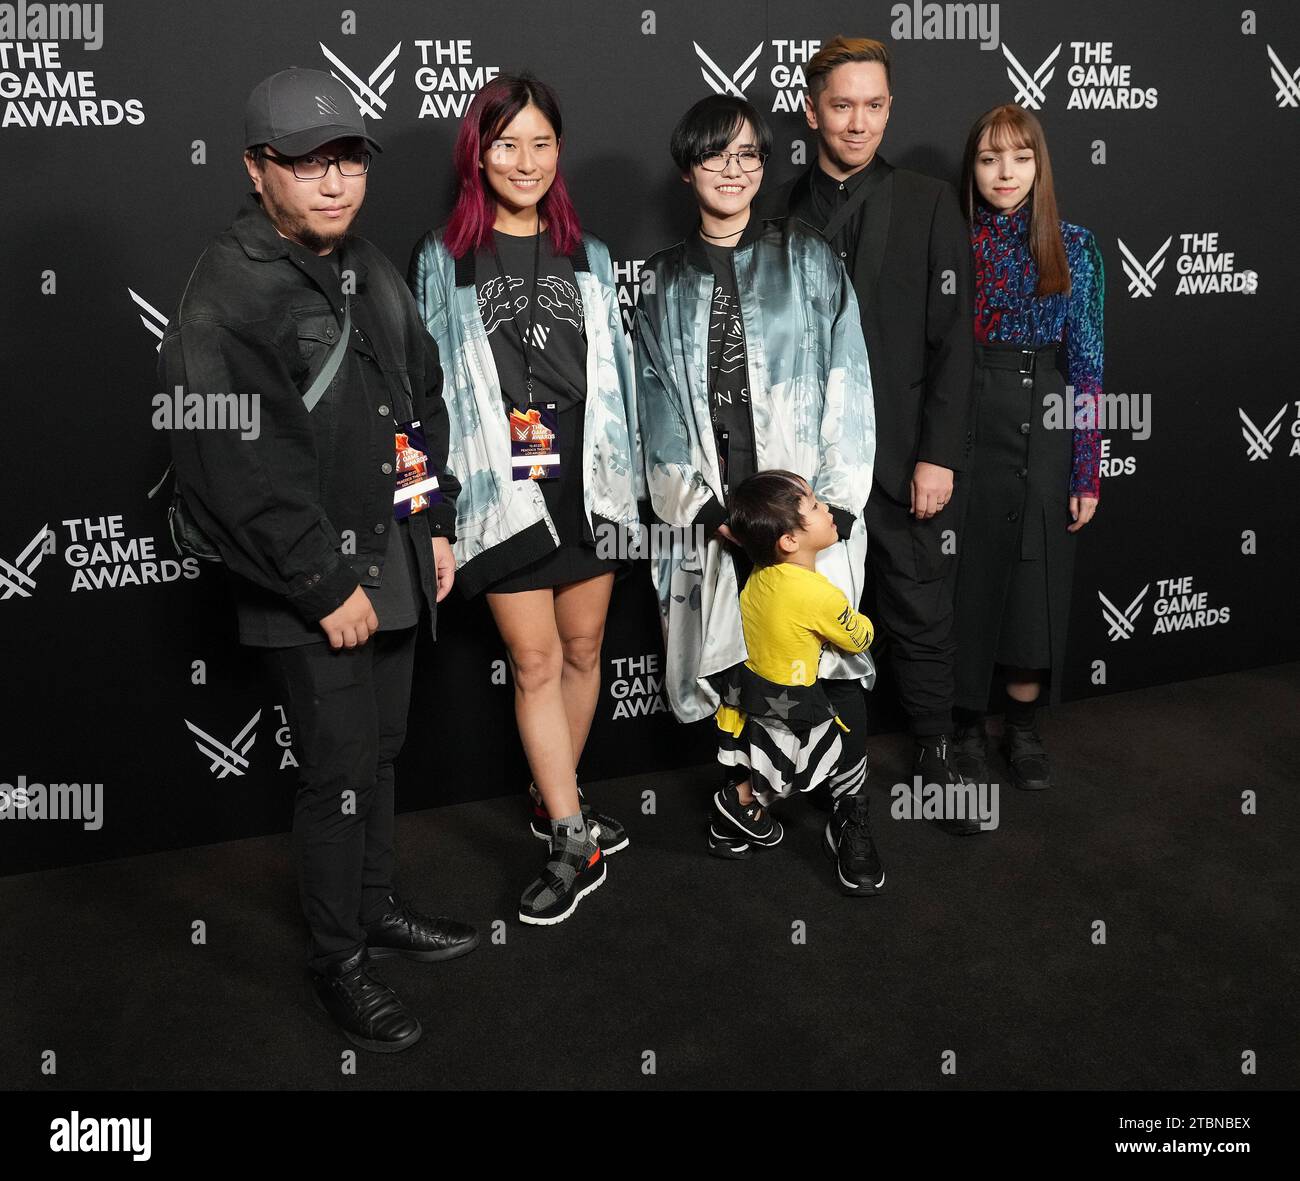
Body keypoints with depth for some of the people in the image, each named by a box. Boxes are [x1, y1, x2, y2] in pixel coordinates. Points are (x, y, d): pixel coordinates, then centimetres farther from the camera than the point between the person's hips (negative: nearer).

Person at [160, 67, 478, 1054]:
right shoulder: (227, 296, -16)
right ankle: (339, 960, 21)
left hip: (394, 565, 8)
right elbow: (232, 468, -22)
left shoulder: (371, 271, 11)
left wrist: (437, 523, 11)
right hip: (310, 593, -8)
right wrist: (324, 584, -19)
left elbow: (426, 400, 18)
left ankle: (377, 907, 39)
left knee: (382, 750, 19)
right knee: (341, 772, 1)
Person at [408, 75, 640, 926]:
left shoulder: (589, 258, 10)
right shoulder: (443, 260, 2)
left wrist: (624, 474, 8)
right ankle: (574, 843, 7)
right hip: (501, 487, -3)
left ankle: (556, 801, 30)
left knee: (584, 649, 10)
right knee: (535, 662, -1)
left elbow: (615, 373, 12)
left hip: (586, 480, 3)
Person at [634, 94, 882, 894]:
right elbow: (658, 407, 5)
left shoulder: (809, 261, 6)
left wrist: (834, 501, -9)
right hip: (711, 510, 2)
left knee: (830, 652, -4)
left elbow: (847, 385, -1)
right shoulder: (664, 283, 10)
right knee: (732, 653, 3)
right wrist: (703, 505, -7)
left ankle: (851, 810, 12)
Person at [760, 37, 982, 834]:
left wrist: (938, 456, -10)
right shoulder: (780, 213, 7)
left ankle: (935, 753, 26)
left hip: (906, 460, -1)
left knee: (922, 617, 8)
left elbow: (952, 340, -3)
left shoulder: (930, 204, 2)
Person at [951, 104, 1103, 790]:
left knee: (1037, 571, 6)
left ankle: (1023, 727, 22)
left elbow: (1086, 360, 3)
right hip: (965, 422, -1)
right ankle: (967, 725, 20)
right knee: (970, 573, 5)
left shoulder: (1073, 246, 4)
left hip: (1043, 423, 1)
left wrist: (1087, 470, -2)